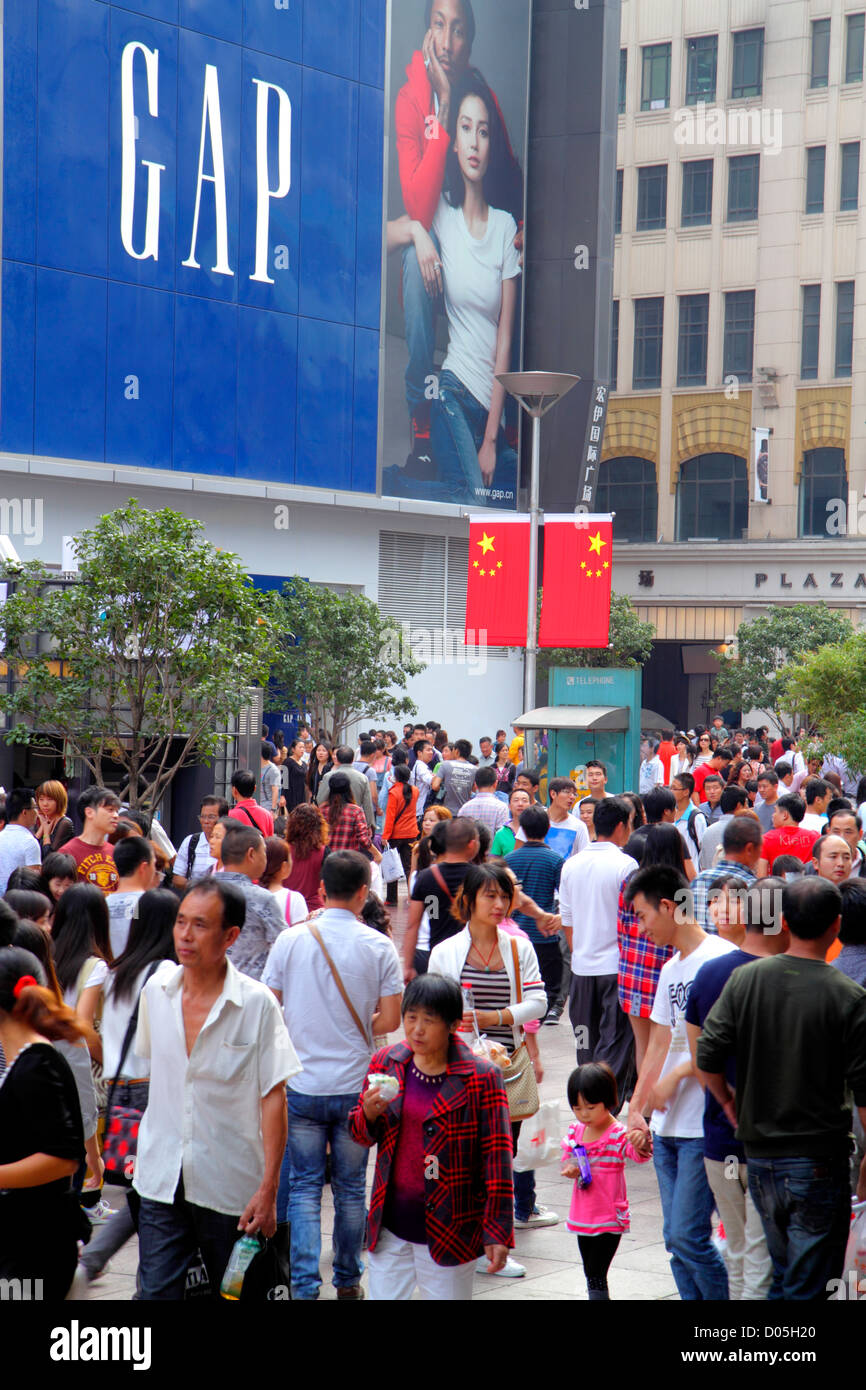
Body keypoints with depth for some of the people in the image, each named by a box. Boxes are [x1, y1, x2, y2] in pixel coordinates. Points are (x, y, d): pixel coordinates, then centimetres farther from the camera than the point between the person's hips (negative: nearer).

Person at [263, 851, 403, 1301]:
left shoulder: (290, 940, -5)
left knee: (303, 1187, 6)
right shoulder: (379, 947, -6)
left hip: (301, 1084, 0)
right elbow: (391, 1020, -6)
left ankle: (305, 1285, 0)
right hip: (355, 1085, 0)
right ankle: (348, 1280, 24)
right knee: (350, 1188, 13)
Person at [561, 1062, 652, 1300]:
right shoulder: (575, 1131, 3)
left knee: (596, 1276, -8)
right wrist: (569, 1169, -9)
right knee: (590, 1274, 17)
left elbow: (639, 1155, -32)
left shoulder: (619, 1135, -16)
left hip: (610, 1219, -7)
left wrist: (641, 1146, -55)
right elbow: (567, 1157, 14)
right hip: (582, 1217, 7)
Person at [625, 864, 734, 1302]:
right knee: (676, 1240, 9)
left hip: (706, 1126, -9)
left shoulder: (721, 959, -11)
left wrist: (677, 1074, -14)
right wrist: (635, 1110, 15)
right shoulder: (670, 969, 16)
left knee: (689, 1237, -9)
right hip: (667, 1126, 9)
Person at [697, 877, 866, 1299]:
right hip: (818, 1160, -4)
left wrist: (730, 1103, 13)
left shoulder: (745, 979, -3)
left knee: (782, 1275, 22)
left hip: (759, 1155, 4)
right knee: (808, 1287, 1)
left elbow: (707, 1059, -5)